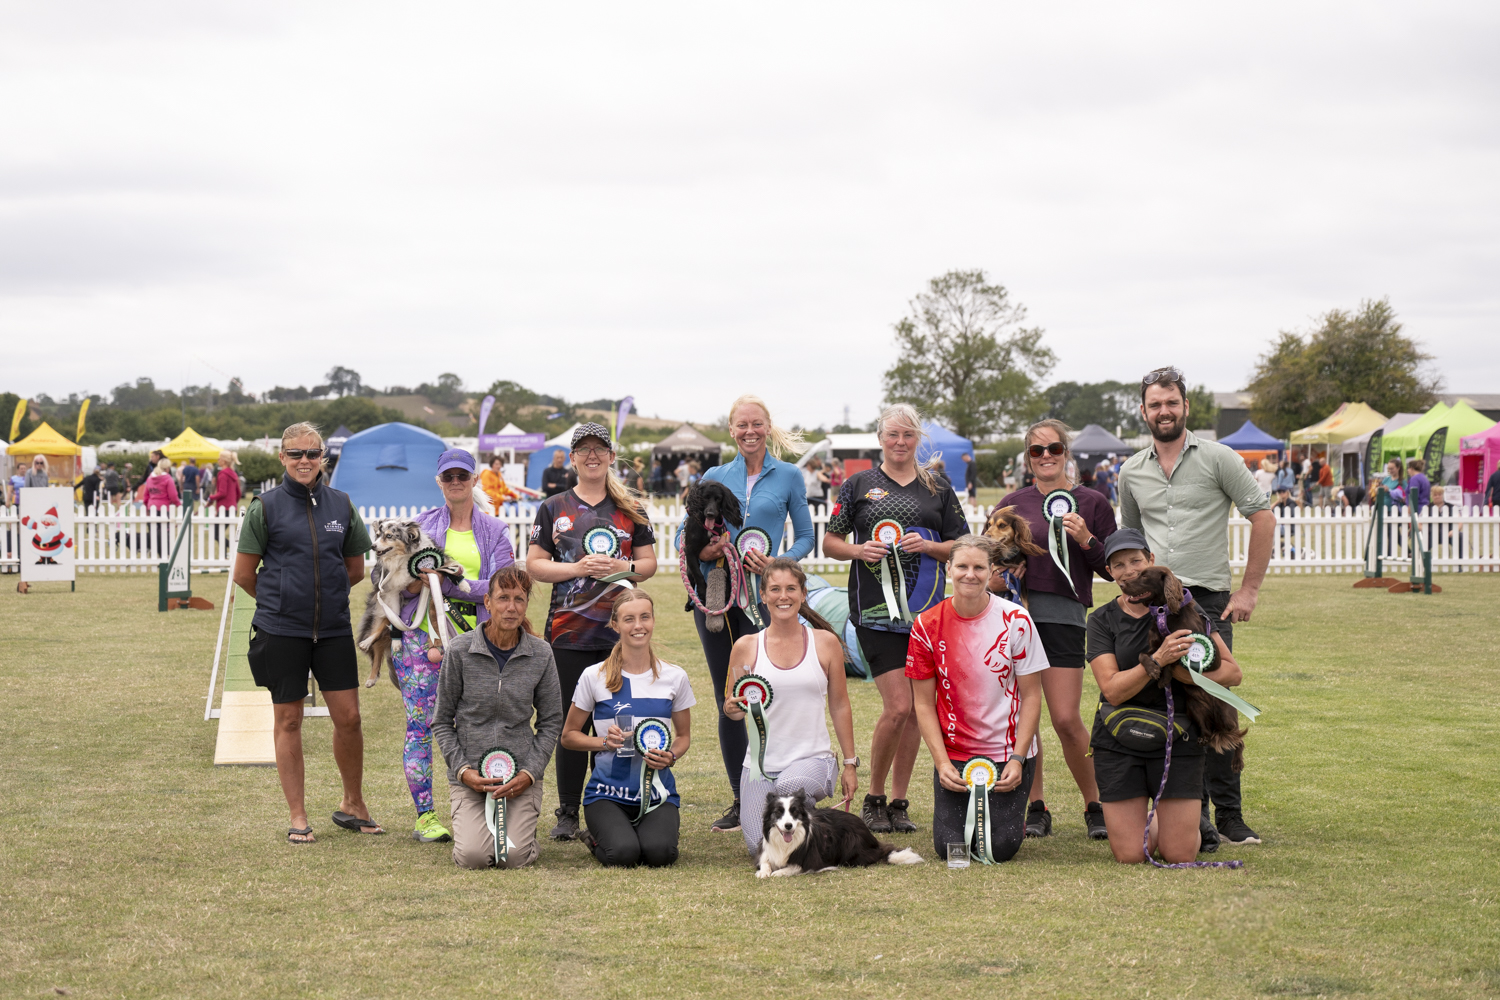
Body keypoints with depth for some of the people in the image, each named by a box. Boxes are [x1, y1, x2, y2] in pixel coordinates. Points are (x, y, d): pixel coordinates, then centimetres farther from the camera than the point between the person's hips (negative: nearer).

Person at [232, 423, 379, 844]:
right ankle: (298, 817, 13)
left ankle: (352, 805, 21)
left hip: (334, 629, 2)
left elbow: (356, 568, 16)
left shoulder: (341, 504, 6)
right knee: (289, 721, 4)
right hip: (281, 631, -2)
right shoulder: (266, 507, -3)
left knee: (348, 717, 2)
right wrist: (281, 601, 11)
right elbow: (243, 573, 2)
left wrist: (325, 594, 13)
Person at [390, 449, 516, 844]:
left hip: (473, 640, 0)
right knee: (421, 724, -5)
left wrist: (446, 582, -13)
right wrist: (415, 583, -12)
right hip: (422, 634, 0)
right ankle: (424, 816, -1)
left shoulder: (495, 532, 9)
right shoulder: (422, 525, 10)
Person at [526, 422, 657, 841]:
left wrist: (622, 567, -9)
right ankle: (567, 813, 7)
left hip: (619, 629, 1)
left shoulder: (631, 509, 12)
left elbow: (649, 562, 12)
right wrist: (577, 568, -11)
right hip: (568, 630, -1)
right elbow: (534, 564, 4)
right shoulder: (554, 508, 9)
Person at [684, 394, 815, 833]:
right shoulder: (715, 477, 12)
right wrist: (703, 551, -12)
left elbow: (806, 536, 6)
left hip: (762, 595, -3)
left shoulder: (789, 476, 5)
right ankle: (740, 800, 15)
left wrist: (778, 562, -13)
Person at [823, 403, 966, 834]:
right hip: (876, 612, -3)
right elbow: (830, 541, 9)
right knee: (898, 706, -13)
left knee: (915, 709, 5)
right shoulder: (859, 486, 6)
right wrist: (858, 550, -11)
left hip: (926, 612, 3)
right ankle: (873, 799, 4)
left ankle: (898, 803, 15)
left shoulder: (938, 489, 11)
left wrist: (928, 546, -7)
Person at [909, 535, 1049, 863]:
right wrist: (941, 762, -11)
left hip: (1008, 752, -1)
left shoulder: (1016, 621, -9)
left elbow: (1031, 696, -4)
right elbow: (924, 703, 0)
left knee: (1001, 848, -10)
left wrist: (1018, 759, -12)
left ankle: (1010, 816, 25)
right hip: (953, 752, 1)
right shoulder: (927, 626, -5)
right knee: (950, 846, -9)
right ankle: (965, 810, 25)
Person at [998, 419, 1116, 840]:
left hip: (1064, 615, -3)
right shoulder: (1012, 503, 12)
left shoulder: (1091, 503, 5)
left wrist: (1085, 540, -11)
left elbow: (1112, 569, 5)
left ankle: (1095, 805, 9)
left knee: (1066, 719, -8)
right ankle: (1036, 807, 14)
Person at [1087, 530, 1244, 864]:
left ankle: (1179, 821, 29)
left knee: (1179, 855, -6)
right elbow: (1113, 690, -12)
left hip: (1178, 737, 0)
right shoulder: (1102, 620, 1)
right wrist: (1158, 660, -26)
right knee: (1129, 856, -4)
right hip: (1119, 739, 0)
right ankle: (1150, 826, 30)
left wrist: (1186, 673, -20)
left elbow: (1232, 672, -1)